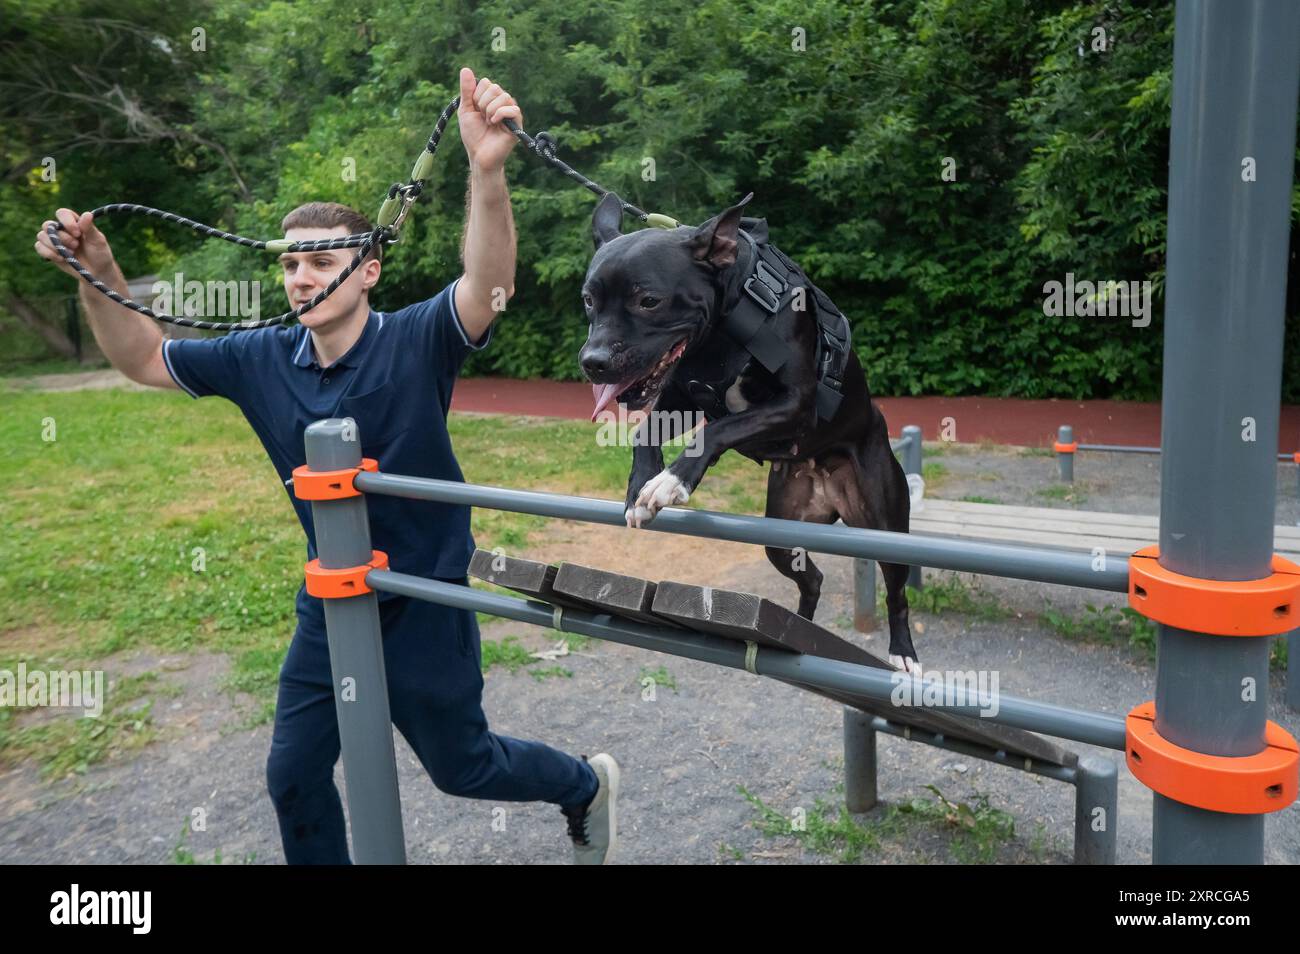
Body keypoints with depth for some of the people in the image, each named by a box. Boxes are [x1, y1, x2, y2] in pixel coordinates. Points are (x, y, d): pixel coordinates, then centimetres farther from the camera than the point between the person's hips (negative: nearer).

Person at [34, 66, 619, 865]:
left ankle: (586, 785, 44)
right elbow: (145, 361, 7)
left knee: (462, 767, 15)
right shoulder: (263, 360, -4)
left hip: (424, 604, -5)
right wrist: (99, 278, -10)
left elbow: (489, 287, -38)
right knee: (294, 777, 17)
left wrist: (488, 170, -53)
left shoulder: (417, 342, -19)